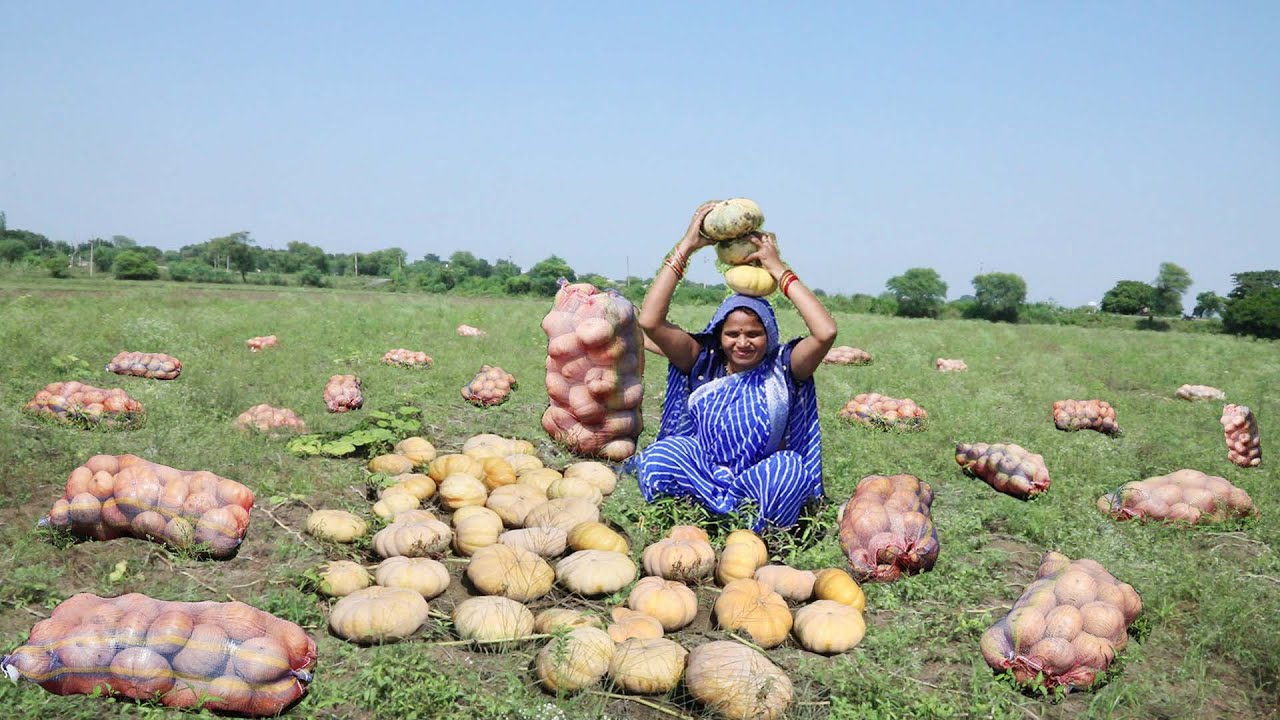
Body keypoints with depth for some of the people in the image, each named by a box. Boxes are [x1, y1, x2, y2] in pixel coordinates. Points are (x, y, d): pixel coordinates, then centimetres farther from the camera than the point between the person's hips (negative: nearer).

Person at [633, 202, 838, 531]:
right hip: (701, 476, 0)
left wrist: (779, 270, -12)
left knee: (789, 471, -35)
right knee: (663, 453, -31)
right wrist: (686, 246, -10)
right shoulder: (702, 362, 3)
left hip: (760, 482, 0)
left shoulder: (782, 368, 0)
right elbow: (650, 321, -11)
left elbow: (825, 332, -20)